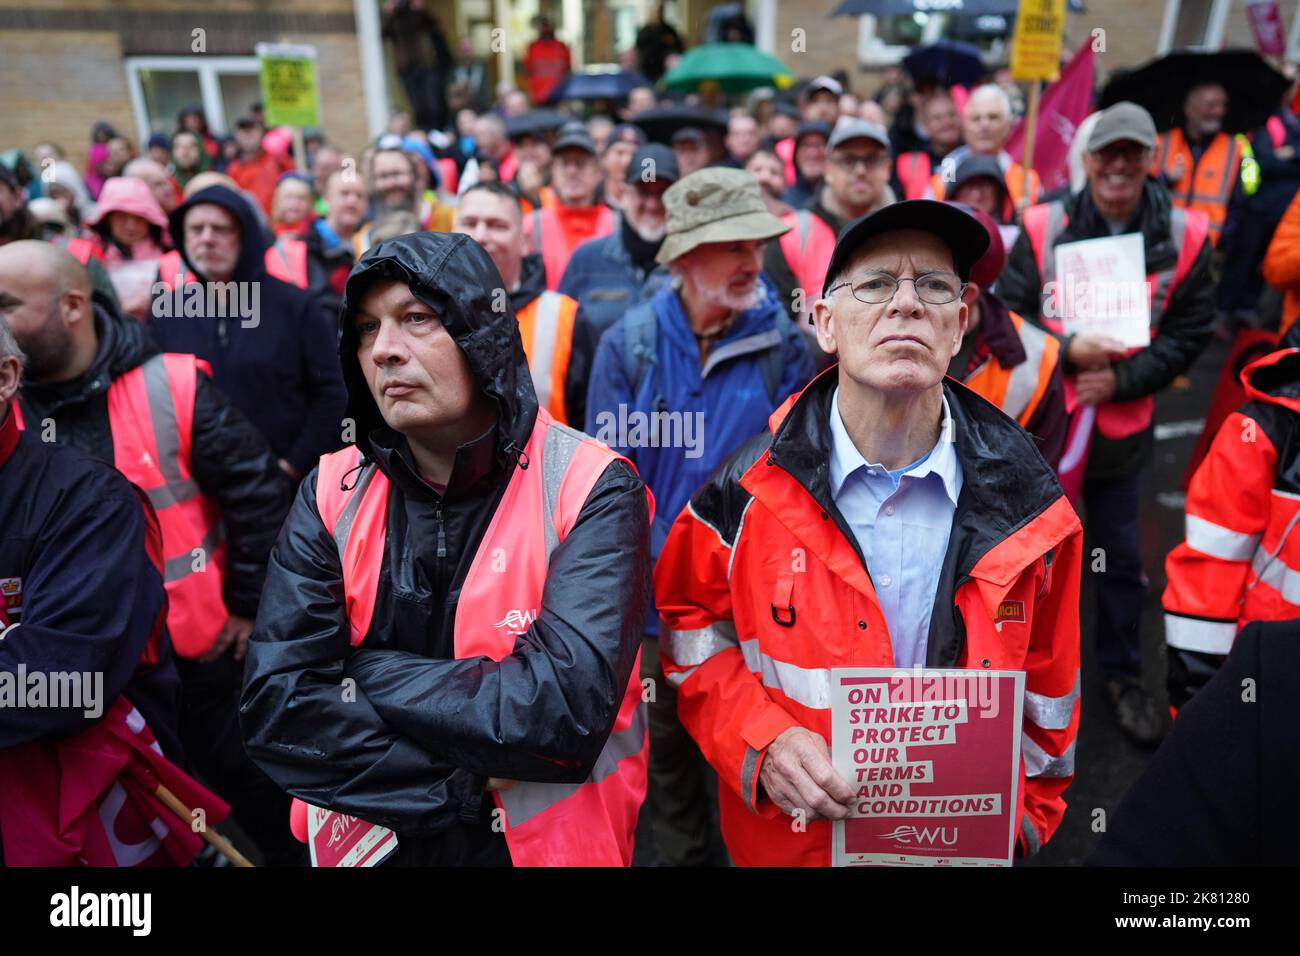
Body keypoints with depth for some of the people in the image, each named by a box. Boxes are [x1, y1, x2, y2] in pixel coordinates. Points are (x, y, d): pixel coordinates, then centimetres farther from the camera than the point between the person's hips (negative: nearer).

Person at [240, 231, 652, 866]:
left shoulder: (591, 490, -18)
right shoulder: (332, 493, -7)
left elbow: (569, 706, -29)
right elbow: (273, 703, -15)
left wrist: (365, 671, -19)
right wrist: (468, 780, -21)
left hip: (541, 843, -3)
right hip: (368, 841, 3)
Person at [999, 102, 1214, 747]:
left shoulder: (1183, 237, -5)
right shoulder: (1043, 228, -10)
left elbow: (1188, 334, -2)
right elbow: (1007, 316, -7)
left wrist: (1123, 379, -16)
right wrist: (1066, 351, -21)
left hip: (1123, 426, 1)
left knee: (1122, 558, 13)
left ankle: (1124, 675, 33)